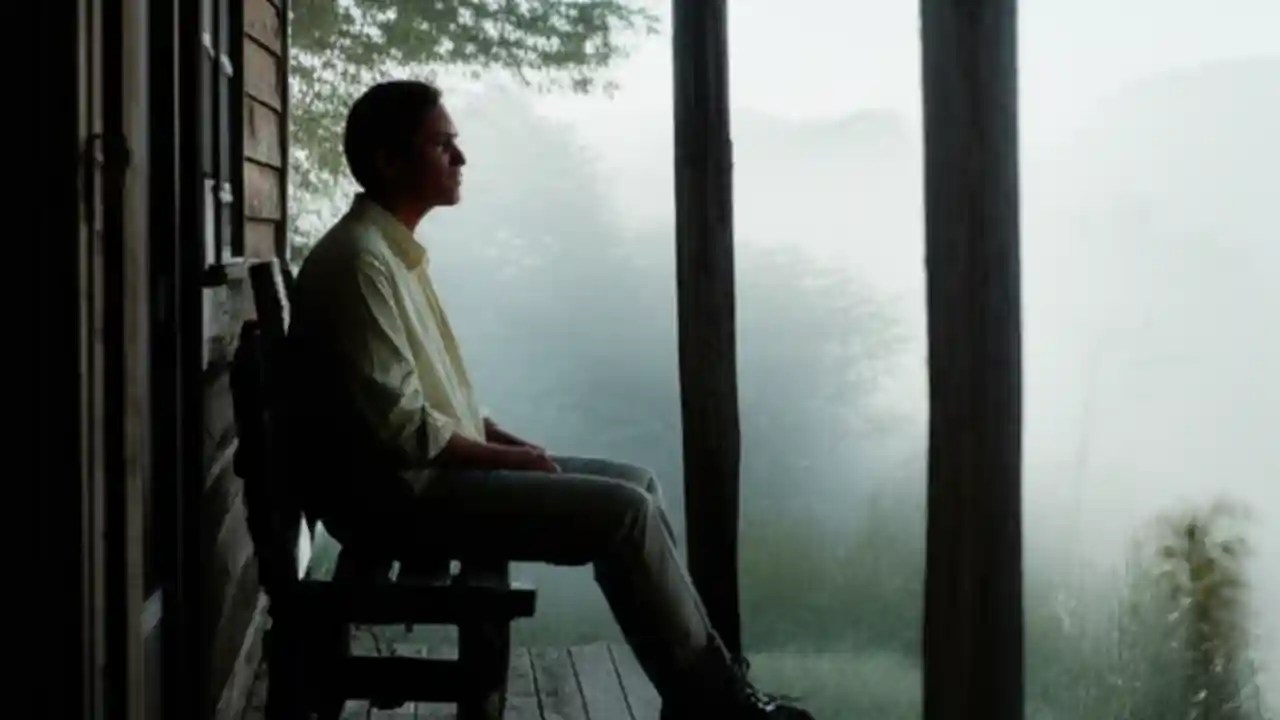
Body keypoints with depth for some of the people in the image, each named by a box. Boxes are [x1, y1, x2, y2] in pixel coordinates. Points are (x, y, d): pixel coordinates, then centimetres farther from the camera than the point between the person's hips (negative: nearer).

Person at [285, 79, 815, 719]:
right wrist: (509, 458, -12)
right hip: (398, 493, -10)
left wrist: (510, 444, 7)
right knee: (623, 509, -16)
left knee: (637, 483, 6)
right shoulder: (358, 261, -19)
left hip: (434, 468, 10)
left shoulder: (394, 251, 14)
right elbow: (398, 426, -23)